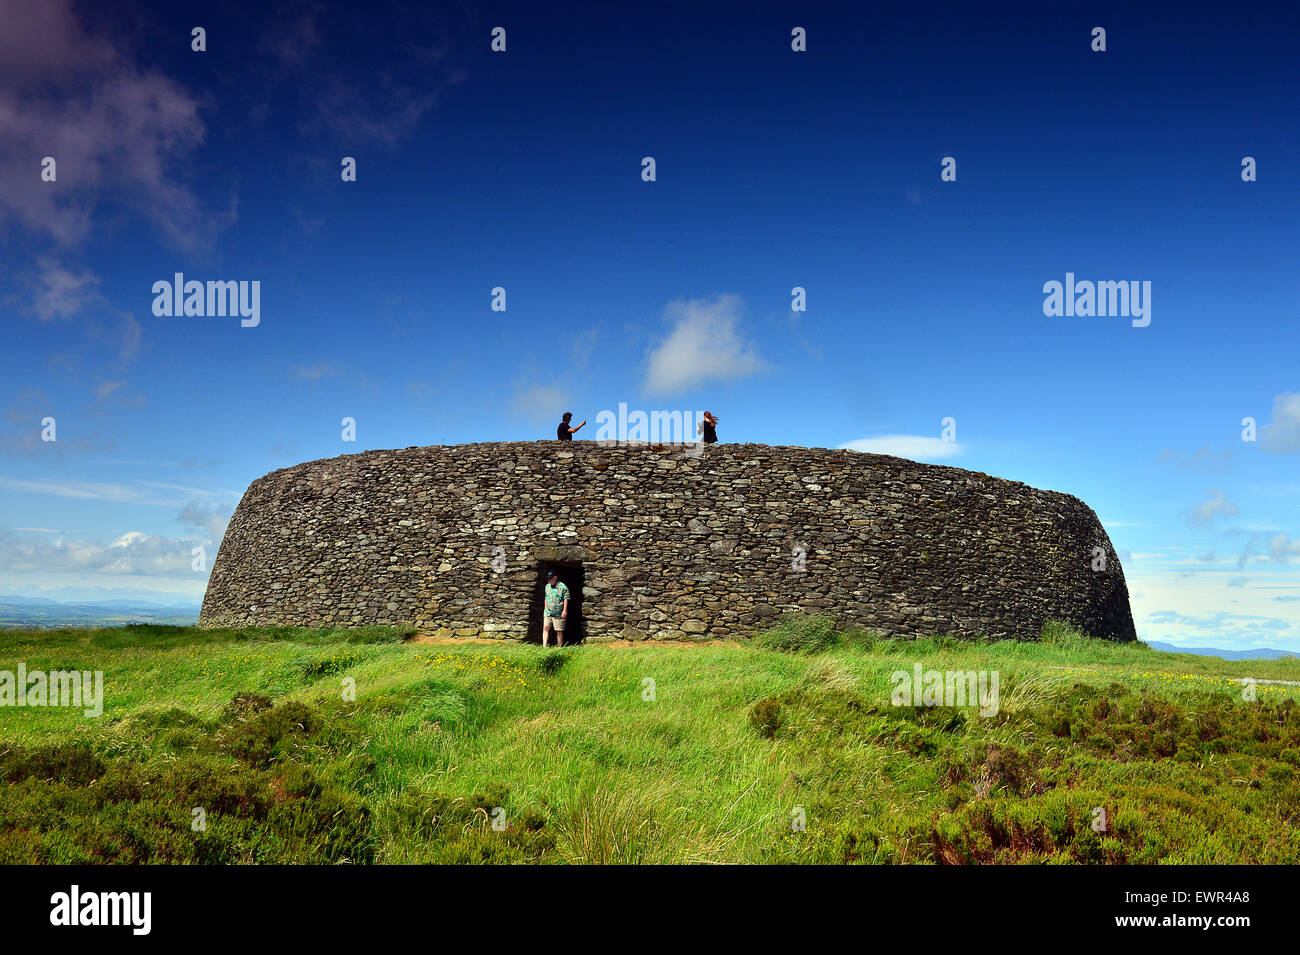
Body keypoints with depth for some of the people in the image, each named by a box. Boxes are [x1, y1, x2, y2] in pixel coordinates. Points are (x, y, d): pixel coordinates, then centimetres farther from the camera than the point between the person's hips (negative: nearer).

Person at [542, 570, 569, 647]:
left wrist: (564, 611, -12)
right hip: (548, 613, 6)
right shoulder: (547, 586, 13)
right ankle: (544, 646, -5)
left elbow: (566, 599, -8)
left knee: (559, 631, 1)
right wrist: (545, 609, 21)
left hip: (558, 614, -6)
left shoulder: (562, 587, -8)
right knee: (545, 628, -5)